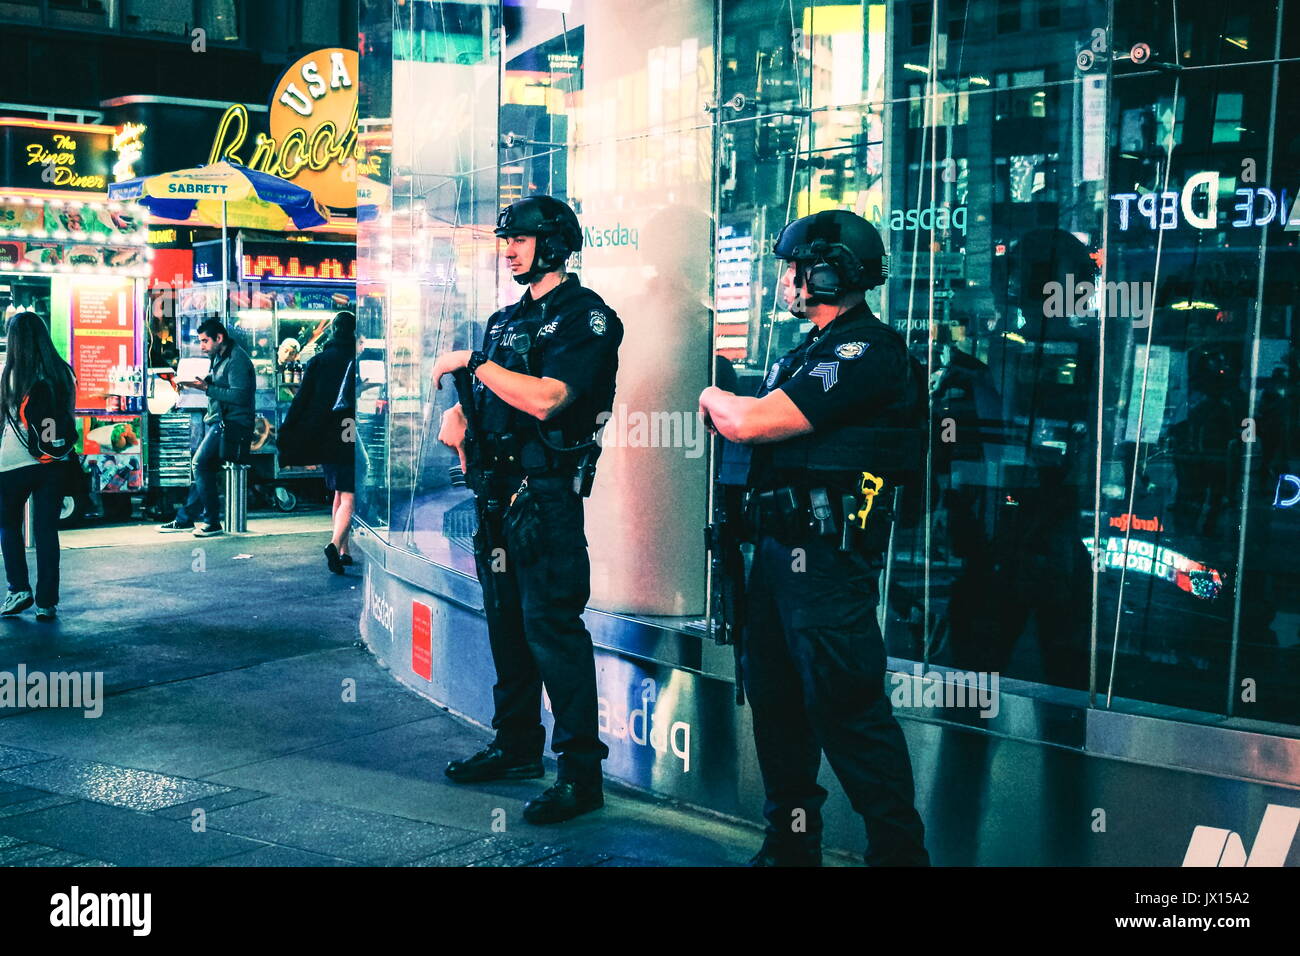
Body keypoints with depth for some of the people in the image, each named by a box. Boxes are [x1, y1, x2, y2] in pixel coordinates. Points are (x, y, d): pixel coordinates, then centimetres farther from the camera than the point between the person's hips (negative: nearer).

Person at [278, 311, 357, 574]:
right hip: (351, 440, -4)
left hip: (323, 439, 4)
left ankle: (343, 551, 25)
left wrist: (286, 434, 4)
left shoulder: (318, 360, 5)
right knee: (349, 498, -7)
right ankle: (336, 544, -29)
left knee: (338, 494, 20)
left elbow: (302, 399, 2)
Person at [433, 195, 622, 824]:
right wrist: (456, 413, -1)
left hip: (546, 494, -9)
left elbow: (545, 399, -22)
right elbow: (484, 395, 22)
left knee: (551, 626, -11)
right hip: (498, 489, 9)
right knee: (505, 621, 15)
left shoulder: (586, 317, -9)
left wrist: (470, 362, -15)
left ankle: (581, 772, -5)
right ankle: (516, 747, 28)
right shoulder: (507, 319, 17)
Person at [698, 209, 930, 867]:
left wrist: (715, 398, 1)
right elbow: (748, 426, 22)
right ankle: (791, 845, 26)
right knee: (776, 699, 15)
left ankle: (899, 852, 1)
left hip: (826, 554, -10)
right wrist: (727, 408, 3)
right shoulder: (810, 351, 19)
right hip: (777, 546, 10)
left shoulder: (867, 351, -14)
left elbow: (750, 423, -18)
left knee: (847, 712, -8)